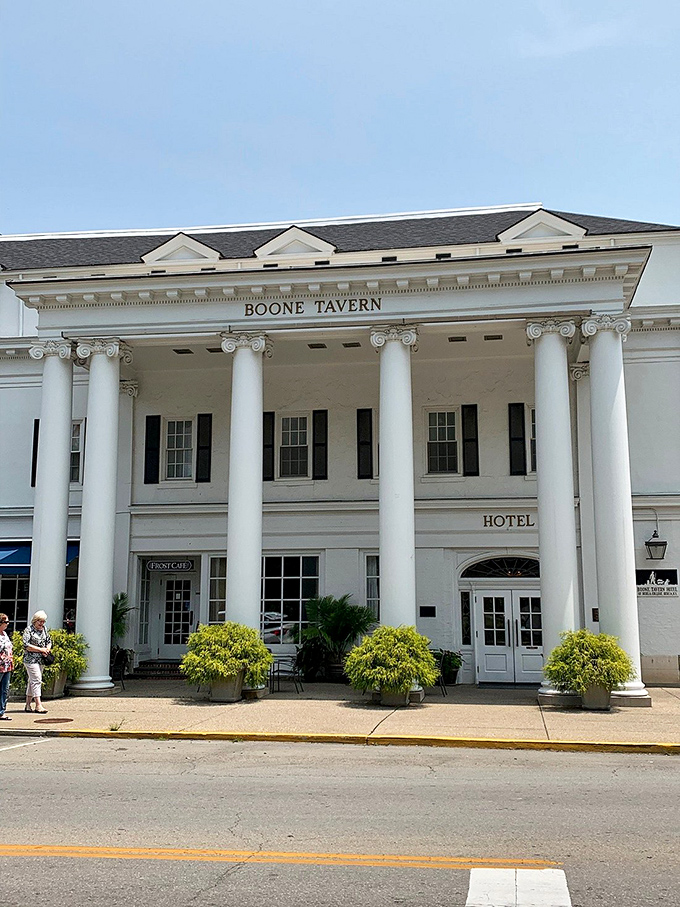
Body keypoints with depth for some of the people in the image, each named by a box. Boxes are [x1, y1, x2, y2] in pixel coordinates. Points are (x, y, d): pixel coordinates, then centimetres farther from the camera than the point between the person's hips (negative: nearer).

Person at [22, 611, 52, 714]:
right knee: (36, 680, -13)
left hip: (40, 659, 7)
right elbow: (26, 645, -17)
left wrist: (47, 649, 0)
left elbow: (49, 641, 21)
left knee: (32, 681, 11)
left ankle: (28, 705, 17)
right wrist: (41, 649, -15)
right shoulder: (29, 629, -9)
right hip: (30, 659, -7)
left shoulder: (44, 629, 12)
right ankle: (38, 705, -15)